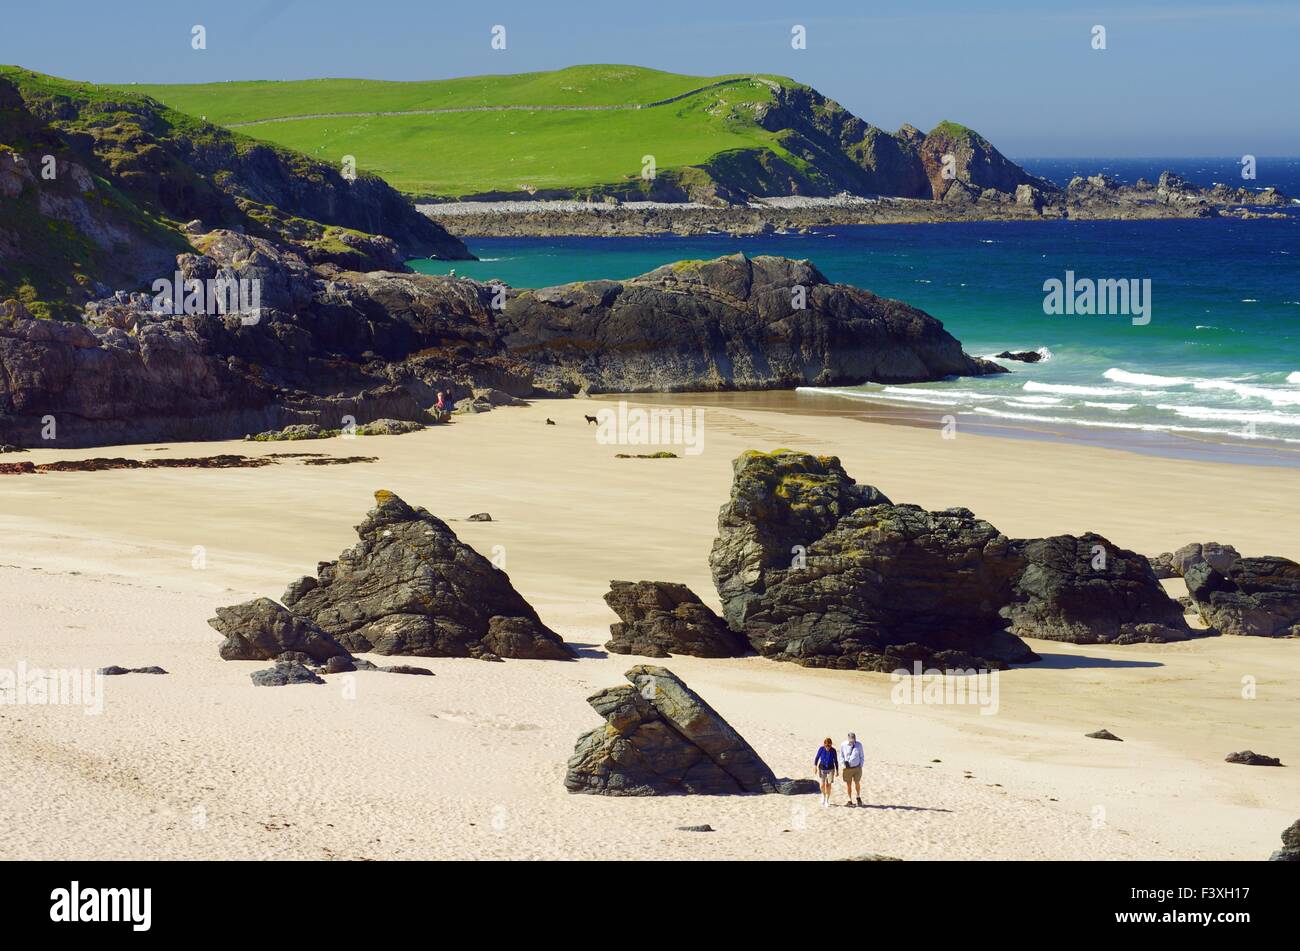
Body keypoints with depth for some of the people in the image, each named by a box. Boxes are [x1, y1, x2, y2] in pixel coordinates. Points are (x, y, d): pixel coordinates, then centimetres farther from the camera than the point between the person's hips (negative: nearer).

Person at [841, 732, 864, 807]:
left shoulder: (859, 745, -6)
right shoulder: (843, 745, -7)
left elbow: (861, 756, 4)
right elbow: (841, 756, 6)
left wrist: (861, 766, 0)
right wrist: (844, 763, -9)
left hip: (857, 768, 0)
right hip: (847, 768, 0)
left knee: (857, 783, 9)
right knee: (848, 784, 4)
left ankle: (858, 797, 33)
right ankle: (849, 800, 15)